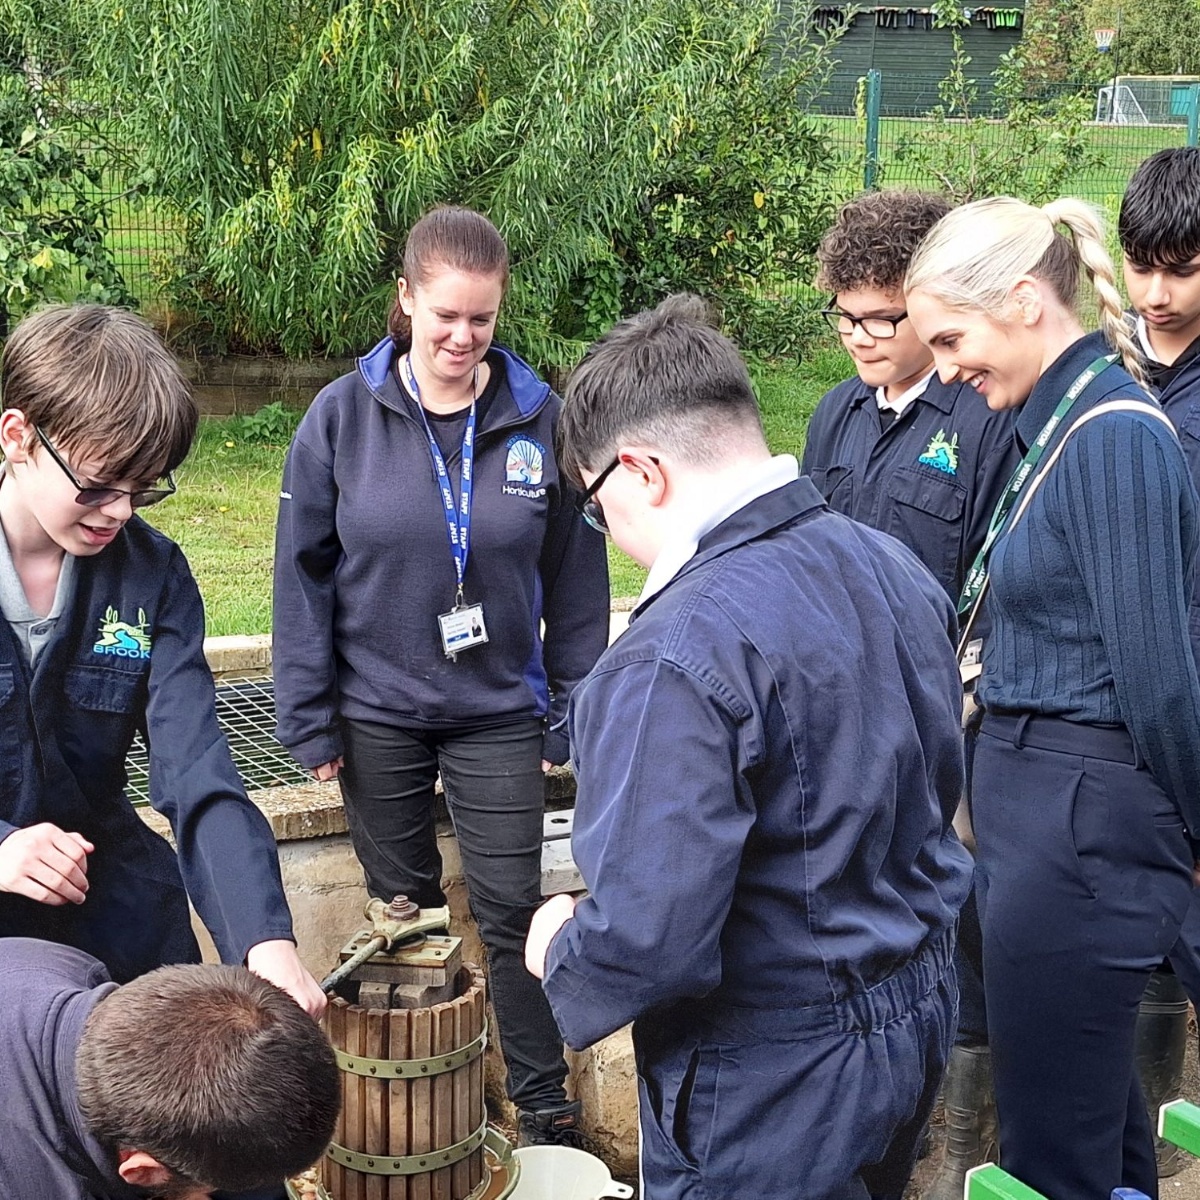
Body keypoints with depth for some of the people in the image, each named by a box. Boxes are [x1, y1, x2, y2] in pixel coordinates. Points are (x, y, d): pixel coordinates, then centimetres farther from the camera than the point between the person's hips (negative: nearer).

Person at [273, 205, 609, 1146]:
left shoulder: (541, 418, -7)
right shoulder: (344, 415, -7)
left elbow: (576, 577, -1)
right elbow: (304, 572, -3)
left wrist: (576, 710, 0)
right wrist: (310, 717, -4)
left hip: (499, 713, -1)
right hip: (378, 712, 1)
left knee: (513, 912, 2)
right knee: (402, 911, 14)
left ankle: (546, 1107, 17)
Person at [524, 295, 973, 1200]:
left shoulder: (675, 661, -28)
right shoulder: (896, 568, -2)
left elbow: (645, 944, -30)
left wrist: (560, 949, -9)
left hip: (773, 1090, -8)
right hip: (919, 1017, 8)